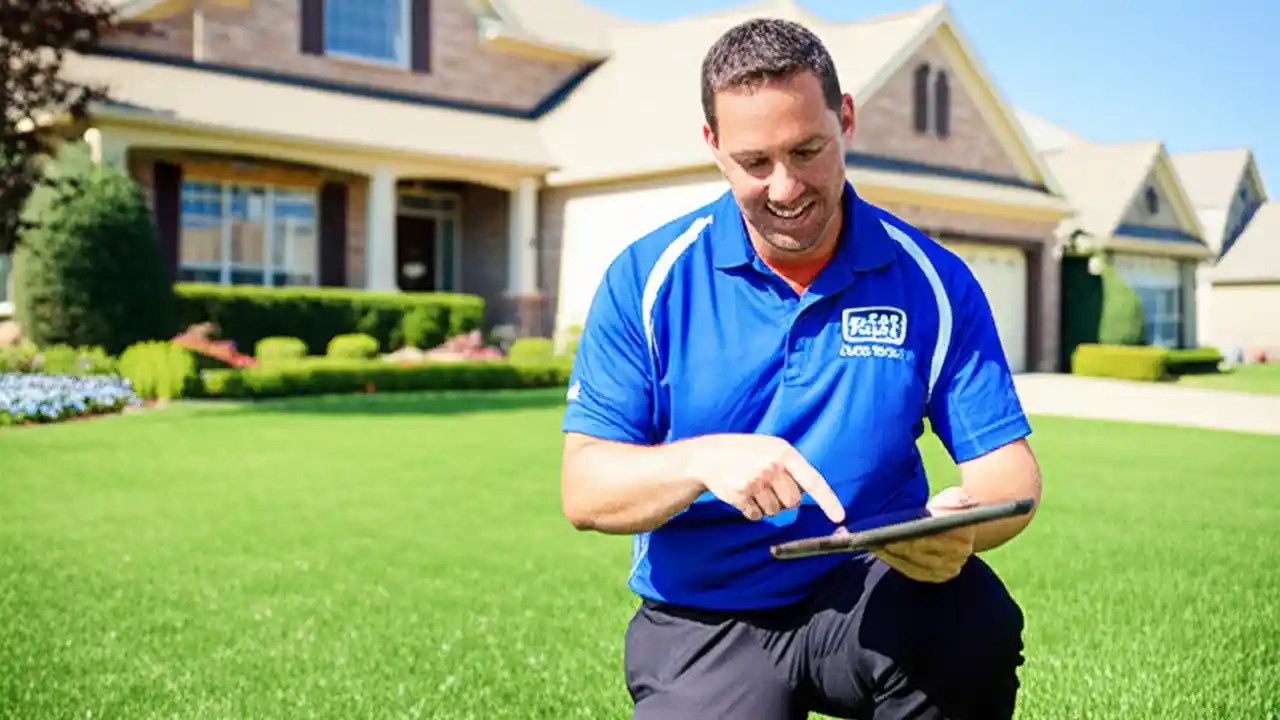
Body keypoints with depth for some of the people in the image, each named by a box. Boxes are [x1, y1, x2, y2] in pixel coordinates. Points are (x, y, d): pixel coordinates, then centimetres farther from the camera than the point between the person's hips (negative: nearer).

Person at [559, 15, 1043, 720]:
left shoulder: (931, 281, -3)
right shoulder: (647, 279, -5)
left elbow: (1007, 464, -2)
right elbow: (583, 490, -8)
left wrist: (963, 523, -27)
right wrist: (703, 460, -29)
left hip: (875, 593, 0)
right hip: (703, 625, 1)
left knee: (977, 620, -31)